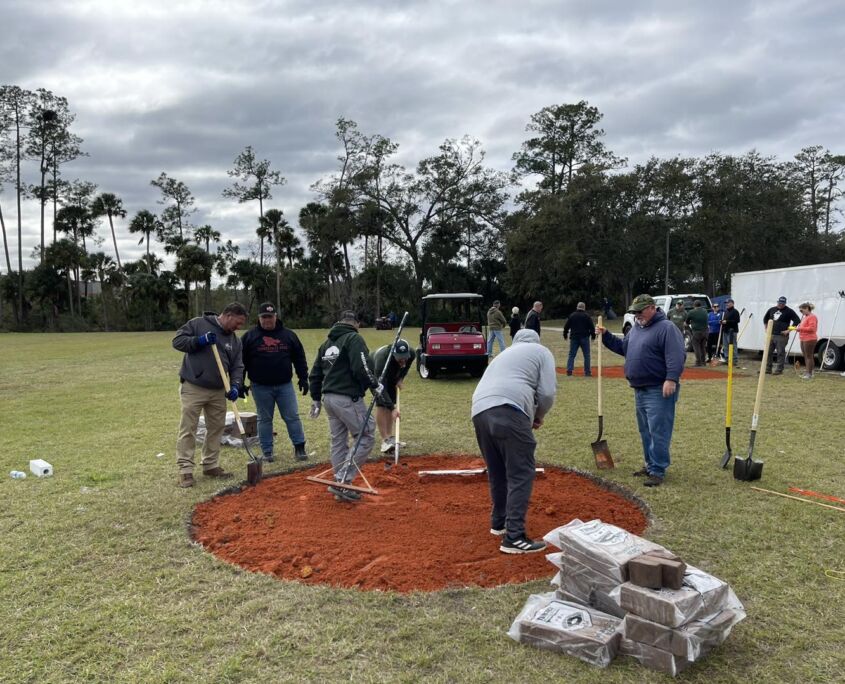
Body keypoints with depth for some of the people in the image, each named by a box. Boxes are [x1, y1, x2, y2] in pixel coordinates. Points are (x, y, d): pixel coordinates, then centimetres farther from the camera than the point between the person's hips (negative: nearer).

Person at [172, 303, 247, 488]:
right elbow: (177, 341, -6)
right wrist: (199, 341, -20)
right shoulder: (197, 324, -5)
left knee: (217, 428, 11)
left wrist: (235, 386, -12)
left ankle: (211, 465, 24)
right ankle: (185, 470, 3)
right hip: (192, 388, -6)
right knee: (188, 429, -3)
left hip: (218, 391, 6)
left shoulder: (235, 340, 9)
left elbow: (237, 367, 5)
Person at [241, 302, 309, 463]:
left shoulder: (288, 335, 5)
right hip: (261, 387, -1)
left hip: (285, 385, 1)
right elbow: (242, 361, 3)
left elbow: (299, 358, 10)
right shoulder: (249, 337, 1)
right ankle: (267, 452, 17)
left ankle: (299, 448, 12)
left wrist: (303, 378, 5)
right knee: (264, 419, 8)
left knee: (292, 417, 2)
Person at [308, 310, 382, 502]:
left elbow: (315, 374, 18)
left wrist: (316, 399, 24)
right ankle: (342, 481, -5)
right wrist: (374, 386, -6)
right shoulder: (354, 338, -8)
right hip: (349, 398, -8)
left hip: (328, 398, 8)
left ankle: (340, 486, 20)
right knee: (365, 437, 0)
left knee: (338, 441, 14)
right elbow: (361, 368, -20)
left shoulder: (327, 343, 16)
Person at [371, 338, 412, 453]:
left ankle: (390, 437, 12)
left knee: (391, 403, 3)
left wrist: (400, 378, -9)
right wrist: (393, 408, -51)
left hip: (392, 376, 5)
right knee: (381, 404, -17)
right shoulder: (382, 358, -46)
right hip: (374, 374, -5)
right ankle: (385, 440, -16)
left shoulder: (411, 354, -29)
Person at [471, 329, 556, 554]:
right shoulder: (541, 351, 20)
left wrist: (530, 414, 37)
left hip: (479, 411, 7)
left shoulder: (504, 354, 38)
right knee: (521, 474, -2)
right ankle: (514, 537, -4)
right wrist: (538, 415, 25)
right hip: (507, 412, -6)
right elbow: (547, 393, 7)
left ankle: (499, 522, 35)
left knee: (497, 472, 21)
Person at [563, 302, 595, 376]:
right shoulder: (587, 316, -2)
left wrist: (565, 335, 17)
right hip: (584, 338, -2)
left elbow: (566, 326, 5)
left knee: (571, 355, 6)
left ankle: (569, 370, -3)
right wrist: (593, 336, 8)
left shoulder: (572, 315, 4)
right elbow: (592, 327, -3)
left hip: (574, 337, 2)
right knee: (586, 355, 5)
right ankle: (587, 372, 4)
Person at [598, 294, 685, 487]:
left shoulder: (666, 327, -11)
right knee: (645, 431, 16)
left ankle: (657, 471, -3)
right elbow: (623, 347, 28)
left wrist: (672, 379, -28)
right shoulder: (636, 328, 16)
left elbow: (676, 356, -19)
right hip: (640, 390, 9)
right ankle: (650, 465, 27)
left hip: (659, 391, -9)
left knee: (658, 432, -7)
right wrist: (606, 335, 16)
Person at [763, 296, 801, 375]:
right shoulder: (772, 309, 13)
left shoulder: (789, 311, -3)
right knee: (768, 352, 7)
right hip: (771, 335, 6)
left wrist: (789, 330, -12)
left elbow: (797, 320, -8)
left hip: (782, 336, -6)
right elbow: (765, 318, 28)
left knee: (780, 353, -3)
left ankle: (779, 370, 3)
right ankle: (768, 368, 15)